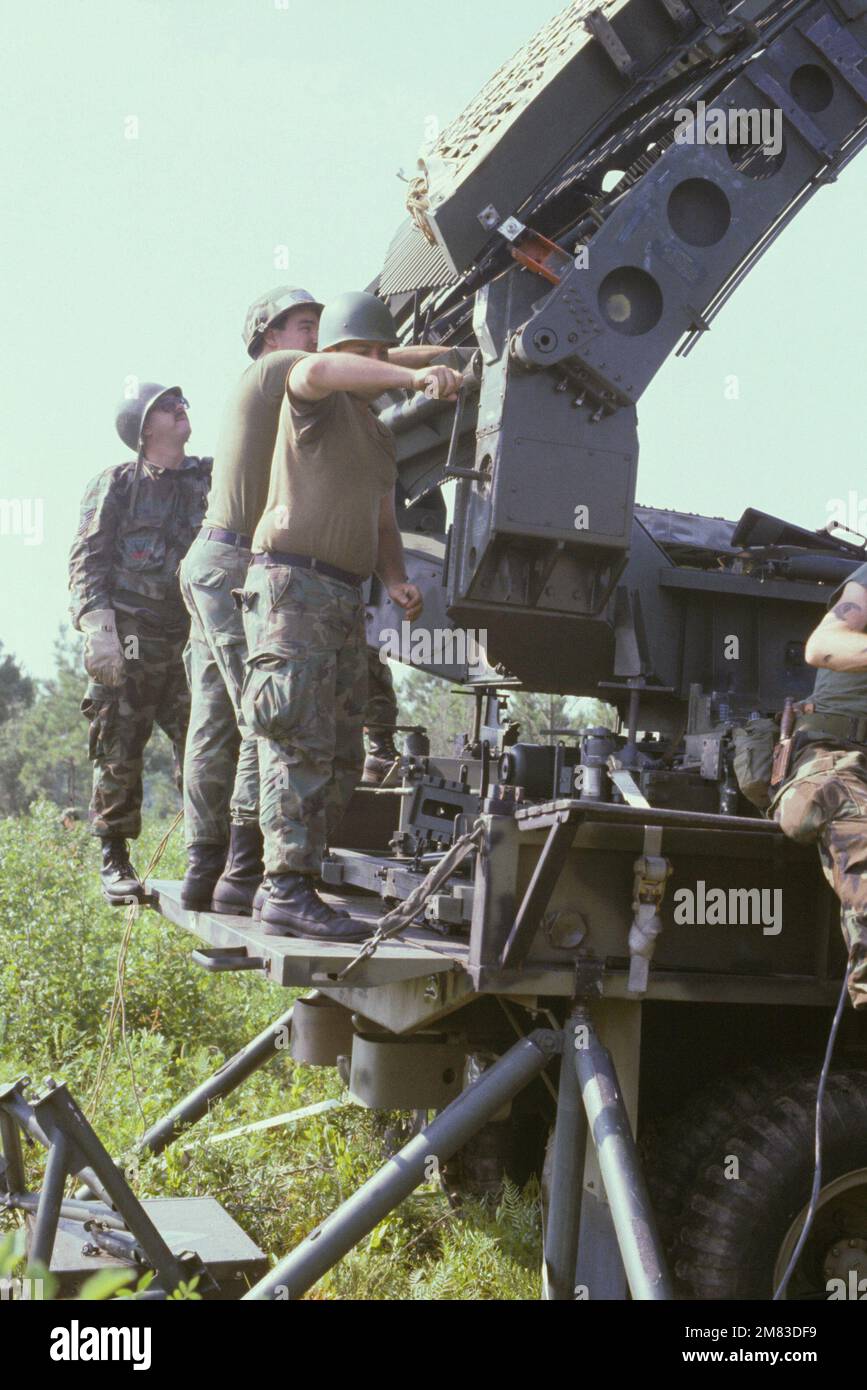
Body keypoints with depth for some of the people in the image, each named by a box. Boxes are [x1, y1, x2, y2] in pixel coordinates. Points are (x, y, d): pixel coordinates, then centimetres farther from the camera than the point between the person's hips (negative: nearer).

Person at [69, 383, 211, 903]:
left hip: (192, 639, 3)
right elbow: (86, 561, -2)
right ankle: (115, 861, 13)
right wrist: (98, 630, -13)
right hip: (128, 644, -3)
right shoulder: (116, 485, 4)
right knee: (119, 754, 1)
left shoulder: (211, 478, 13)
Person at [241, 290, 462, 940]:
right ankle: (289, 892, -17)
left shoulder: (382, 437, 25)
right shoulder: (314, 400, 1)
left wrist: (398, 580, 4)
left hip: (347, 598, 9)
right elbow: (319, 370, -24)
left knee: (342, 757, 4)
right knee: (304, 745, -16)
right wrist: (417, 377, -36)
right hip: (293, 581, -8)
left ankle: (294, 884, 8)